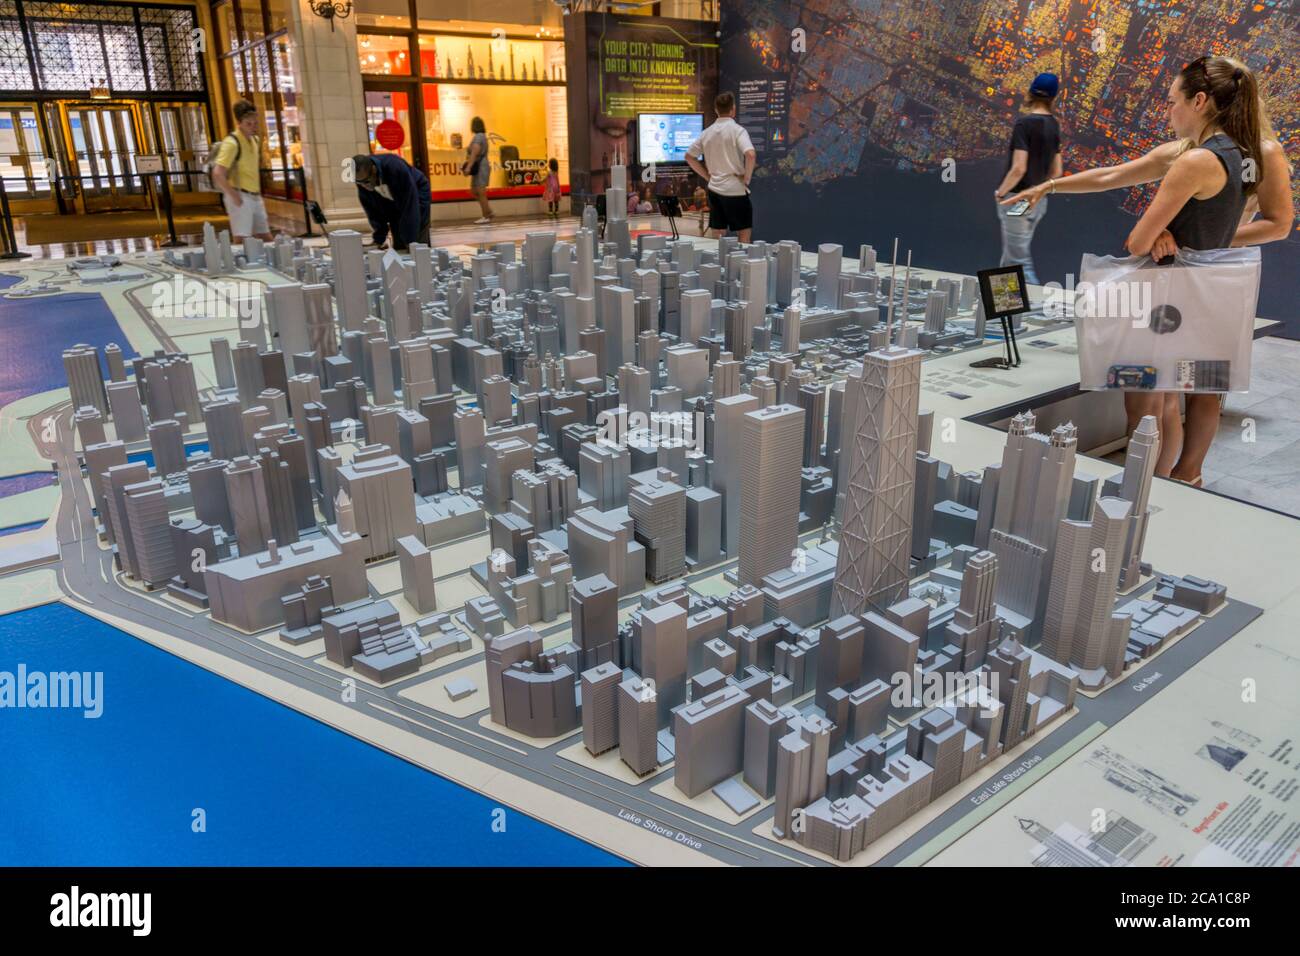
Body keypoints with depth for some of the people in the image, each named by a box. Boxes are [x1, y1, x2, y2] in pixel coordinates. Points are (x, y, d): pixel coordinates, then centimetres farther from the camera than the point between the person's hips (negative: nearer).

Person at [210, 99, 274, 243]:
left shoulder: (256, 140, 12)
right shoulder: (231, 143, -14)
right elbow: (217, 174, -21)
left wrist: (258, 191, 17)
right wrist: (234, 196, -18)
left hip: (255, 197, 8)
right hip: (240, 197, -8)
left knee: (267, 239, 11)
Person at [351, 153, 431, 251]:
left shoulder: (396, 168, -40)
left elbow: (410, 205, -37)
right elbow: (372, 211, -10)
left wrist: (410, 241, -36)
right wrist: (378, 240, -12)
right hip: (393, 205, 5)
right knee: (398, 247, 2)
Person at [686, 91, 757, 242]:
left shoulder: (707, 132, 7)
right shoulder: (737, 130, -10)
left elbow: (689, 156, 15)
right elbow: (750, 155, -24)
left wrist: (708, 176, 14)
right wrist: (747, 178, -10)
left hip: (714, 189, 6)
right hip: (736, 190, -5)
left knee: (717, 239, 10)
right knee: (744, 238, 2)